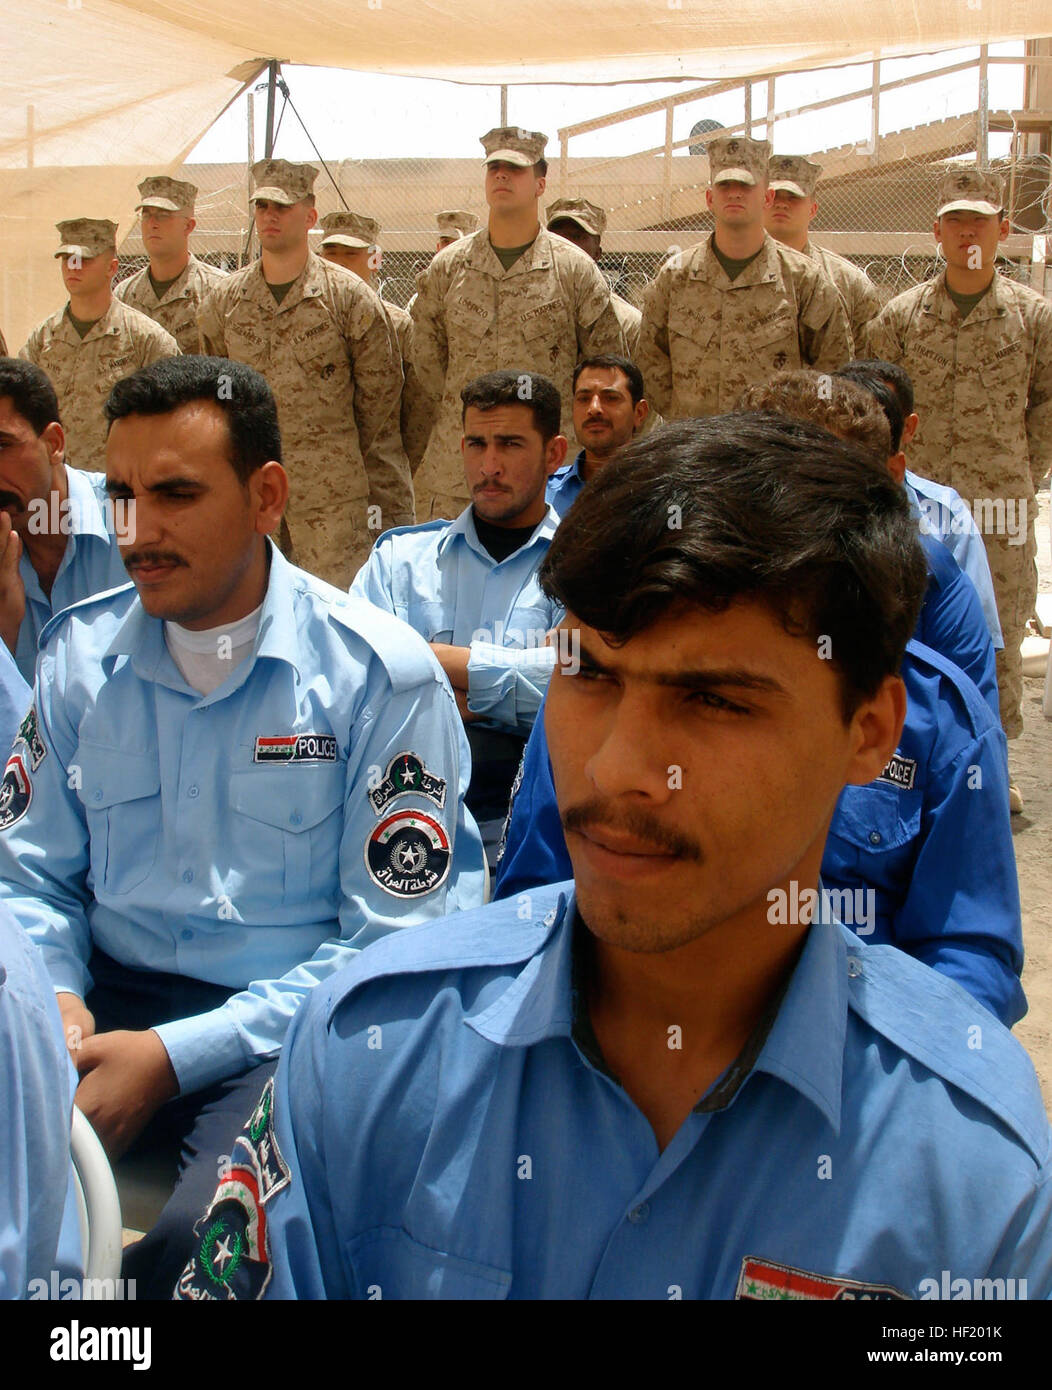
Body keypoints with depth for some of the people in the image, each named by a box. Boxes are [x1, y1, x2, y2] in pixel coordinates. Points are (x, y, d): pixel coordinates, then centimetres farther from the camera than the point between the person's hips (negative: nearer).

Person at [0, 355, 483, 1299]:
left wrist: (176, 1055, -16)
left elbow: (393, 945, -9)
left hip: (289, 1027, -3)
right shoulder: (80, 655, 7)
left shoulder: (381, 677, -8)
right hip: (110, 998, 4)